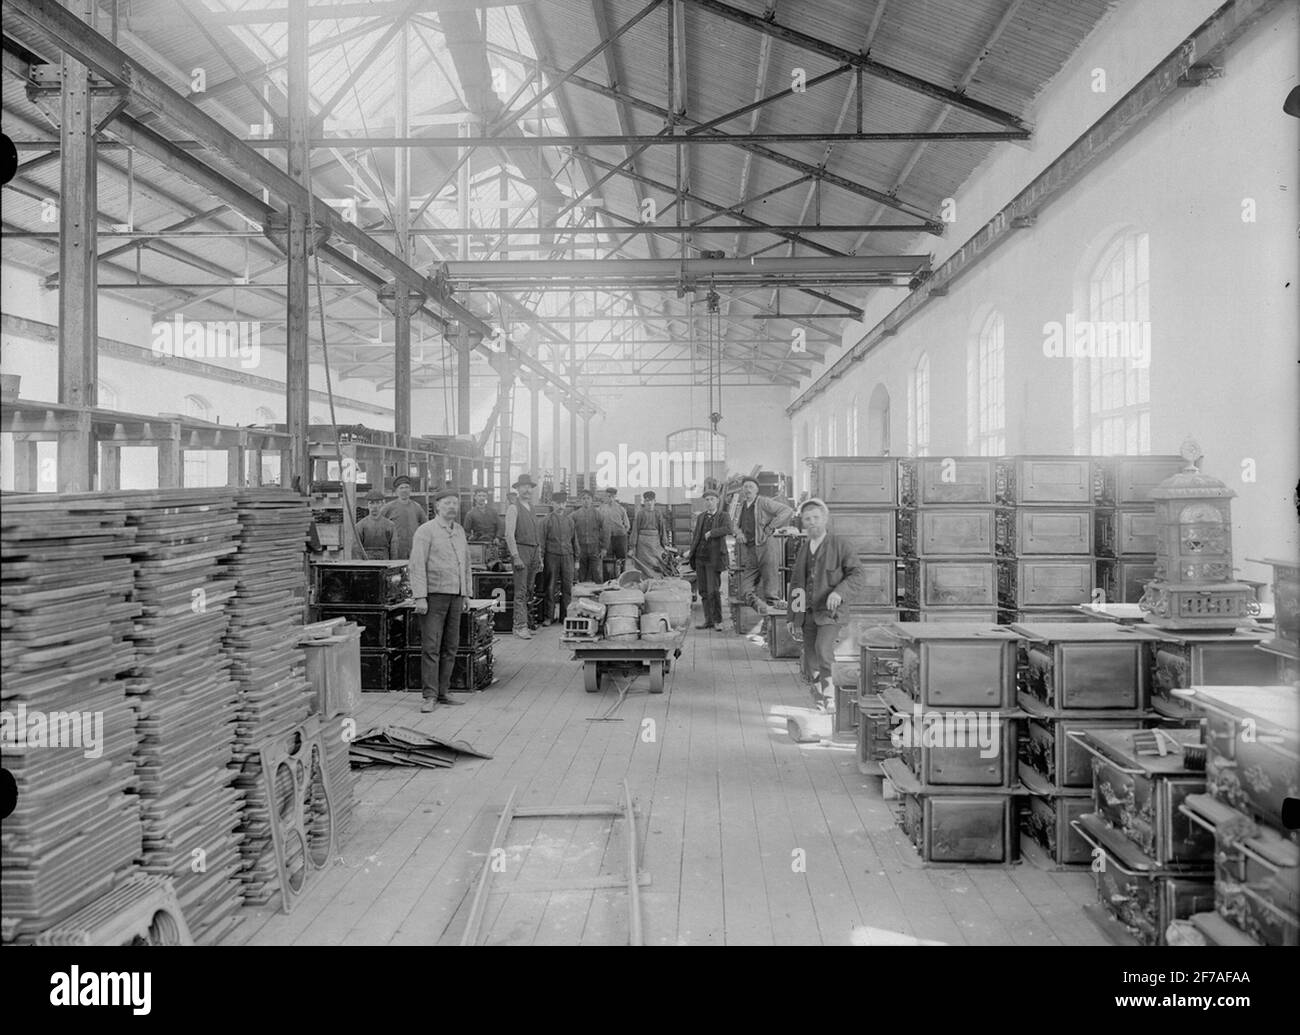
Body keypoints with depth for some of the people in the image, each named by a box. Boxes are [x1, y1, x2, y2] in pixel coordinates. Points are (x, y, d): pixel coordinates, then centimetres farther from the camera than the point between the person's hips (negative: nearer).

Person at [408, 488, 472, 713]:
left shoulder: (459, 531, 16)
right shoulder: (426, 531, -4)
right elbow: (417, 565, -10)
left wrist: (466, 594, 17)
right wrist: (420, 597, -16)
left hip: (455, 596, 6)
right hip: (434, 595, -6)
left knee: (450, 647, 7)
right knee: (431, 647, -7)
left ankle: (442, 693, 14)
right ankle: (429, 696, -4)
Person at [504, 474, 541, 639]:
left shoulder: (531, 508, 18)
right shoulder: (513, 508, -5)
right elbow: (509, 535, -12)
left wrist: (539, 557, 17)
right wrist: (516, 557, -18)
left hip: (533, 551, 8)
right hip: (521, 550, -8)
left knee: (529, 590, 9)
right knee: (521, 591, -10)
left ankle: (522, 624, 14)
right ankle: (520, 626, -9)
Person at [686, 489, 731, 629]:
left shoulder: (724, 516, -1)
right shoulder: (700, 516, 15)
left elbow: (728, 529, -21)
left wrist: (710, 533, -17)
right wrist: (692, 553, 10)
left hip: (714, 557, -5)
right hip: (700, 557, 5)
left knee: (713, 591, -9)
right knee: (703, 591, 7)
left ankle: (717, 620, 3)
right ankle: (708, 620, 14)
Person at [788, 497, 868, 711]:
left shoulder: (842, 545, -4)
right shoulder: (803, 548, 13)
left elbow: (859, 575, -12)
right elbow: (795, 584, 18)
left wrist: (840, 592, -30)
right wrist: (792, 617, 14)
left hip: (831, 612, -5)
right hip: (808, 613, 5)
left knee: (823, 648, -27)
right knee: (811, 664, 5)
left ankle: (829, 698, -13)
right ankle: (820, 709, 18)